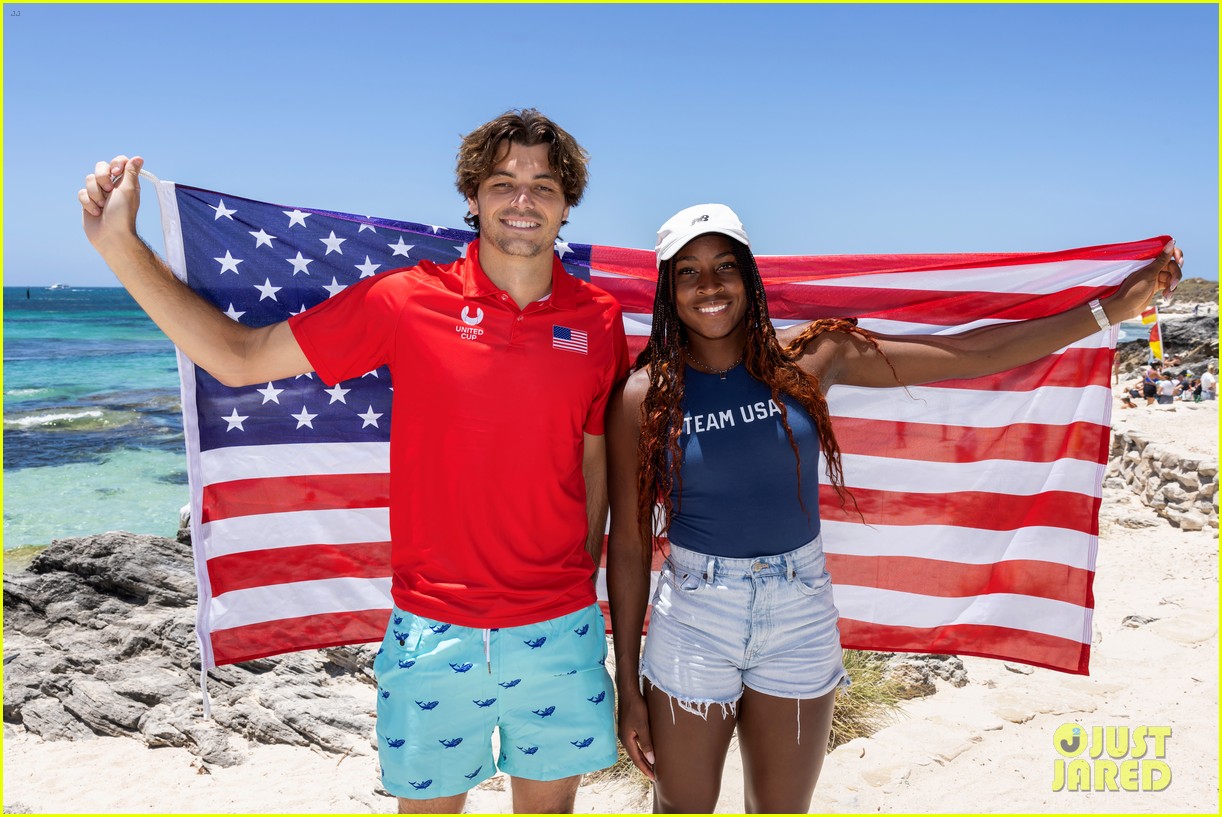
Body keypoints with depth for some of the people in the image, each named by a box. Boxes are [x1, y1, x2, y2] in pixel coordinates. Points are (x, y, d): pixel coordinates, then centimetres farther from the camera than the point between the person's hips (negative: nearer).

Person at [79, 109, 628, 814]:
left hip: (560, 627, 2)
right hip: (435, 629, -1)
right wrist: (121, 245, -9)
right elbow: (240, 358, -3)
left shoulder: (599, 319, -2)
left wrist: (587, 581, 9)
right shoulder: (408, 300, -8)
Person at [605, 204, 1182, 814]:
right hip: (692, 624, -1)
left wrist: (1114, 307, 1)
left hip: (800, 619, 2)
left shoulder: (806, 359, -4)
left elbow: (969, 354, 0)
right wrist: (627, 686, -2)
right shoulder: (643, 397, -8)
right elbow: (629, 543, -4)